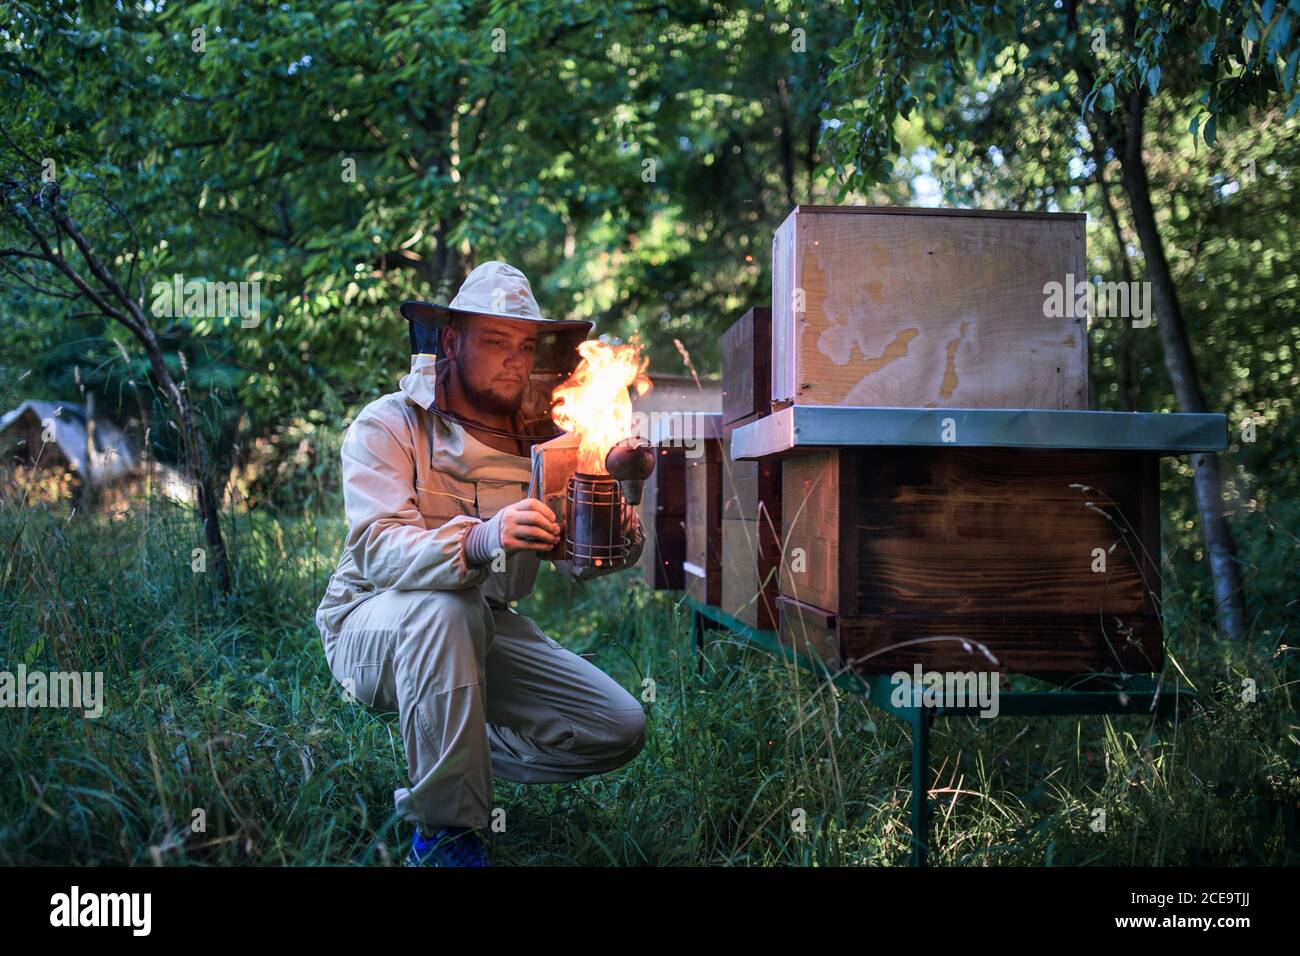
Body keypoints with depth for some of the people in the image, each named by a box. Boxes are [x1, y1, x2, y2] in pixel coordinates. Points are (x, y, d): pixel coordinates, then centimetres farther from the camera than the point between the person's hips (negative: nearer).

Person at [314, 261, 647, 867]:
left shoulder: (541, 440, 2)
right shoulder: (388, 425, -12)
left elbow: (574, 560, -10)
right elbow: (379, 550, -29)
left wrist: (616, 540, -34)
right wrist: (481, 540, -48)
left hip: (487, 627, 5)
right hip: (373, 626, -4)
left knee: (619, 729, -8)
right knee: (446, 608, -39)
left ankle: (450, 758, 12)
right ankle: (443, 834, -23)